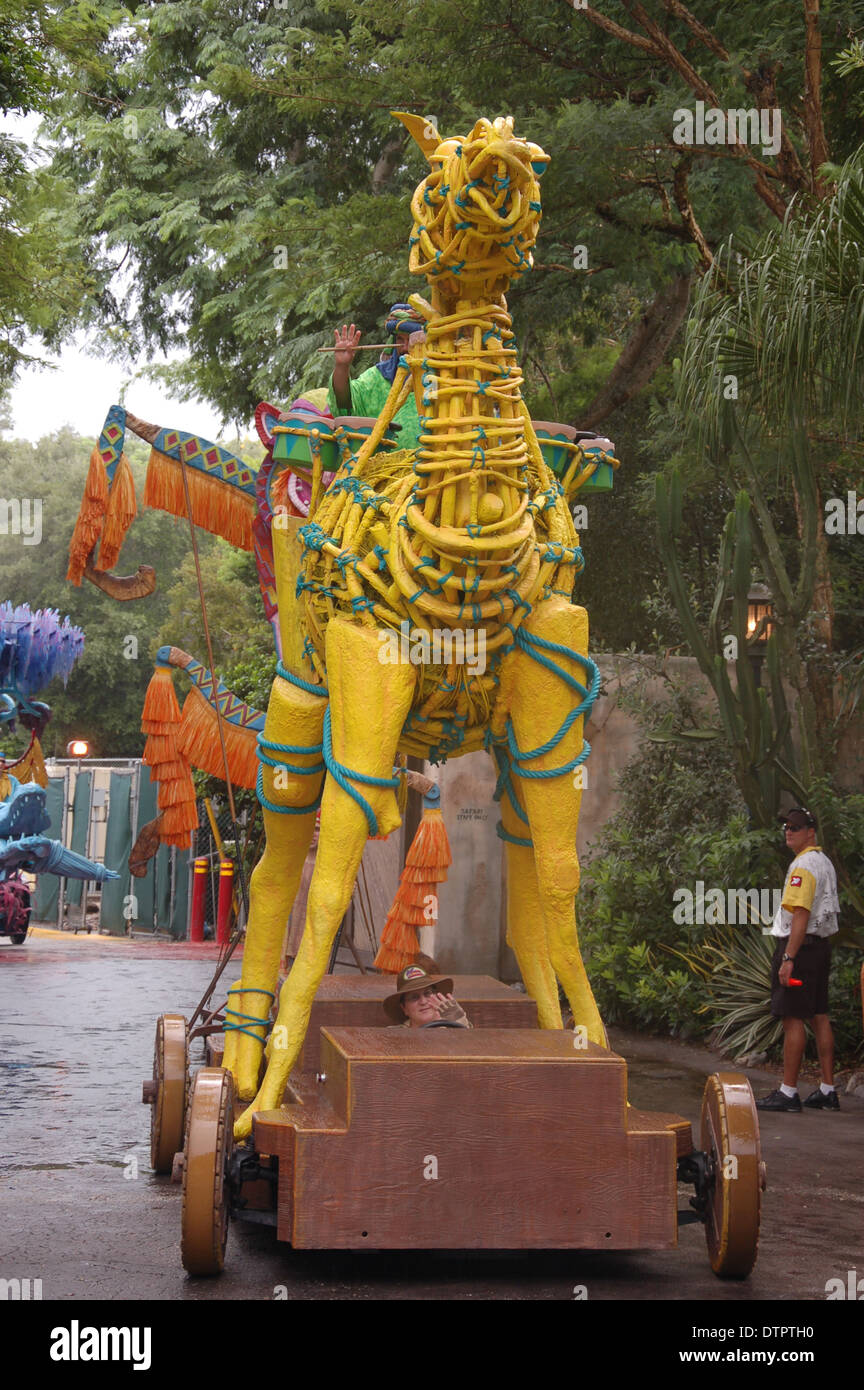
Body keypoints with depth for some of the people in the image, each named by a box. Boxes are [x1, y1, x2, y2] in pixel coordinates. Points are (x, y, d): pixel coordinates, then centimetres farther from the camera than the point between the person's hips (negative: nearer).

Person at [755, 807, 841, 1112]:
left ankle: (788, 1092, -8)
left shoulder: (803, 866, -14)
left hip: (800, 945, -10)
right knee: (819, 1017, 10)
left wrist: (788, 958, -24)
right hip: (821, 945, 10)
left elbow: (801, 915, -22)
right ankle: (828, 1090, 12)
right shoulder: (825, 863, 18)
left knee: (793, 1018, -8)